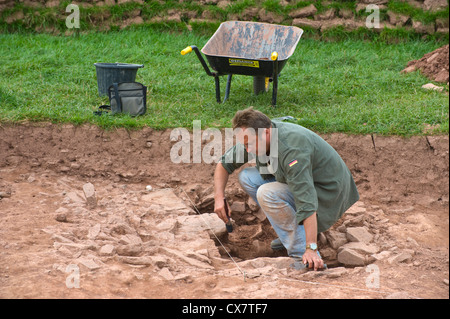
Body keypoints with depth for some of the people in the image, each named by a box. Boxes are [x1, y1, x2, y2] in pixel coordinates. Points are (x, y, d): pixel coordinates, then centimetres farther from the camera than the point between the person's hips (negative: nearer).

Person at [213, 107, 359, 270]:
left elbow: (307, 202, -39)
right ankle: (289, 231, 6)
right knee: (247, 177, 1)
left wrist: (311, 249, -42)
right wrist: (219, 197, -7)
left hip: (327, 192, -9)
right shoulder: (253, 137, -8)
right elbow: (224, 163, 8)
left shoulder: (292, 148, -34)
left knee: (267, 194, -28)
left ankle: (301, 251, -20)